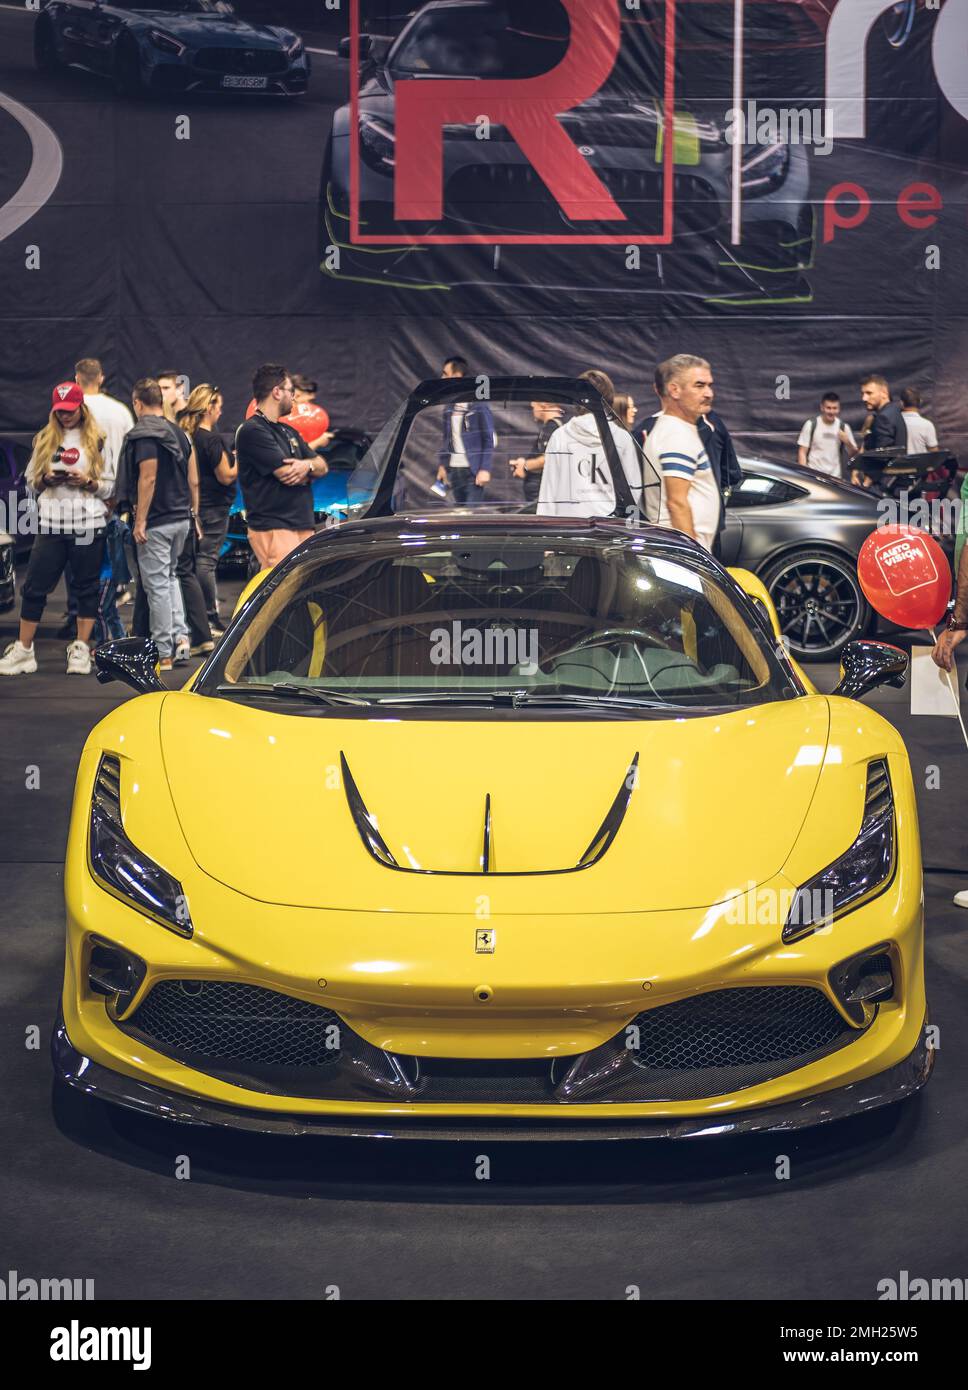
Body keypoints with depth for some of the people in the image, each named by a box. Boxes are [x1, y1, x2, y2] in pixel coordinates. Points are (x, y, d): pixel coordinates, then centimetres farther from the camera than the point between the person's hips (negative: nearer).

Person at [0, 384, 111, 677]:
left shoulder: (95, 441, 4)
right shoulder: (44, 439, 11)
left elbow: (109, 486, 3)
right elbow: (30, 481, 11)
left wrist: (87, 482, -14)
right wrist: (47, 479, -9)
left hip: (88, 524, -2)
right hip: (51, 523, 2)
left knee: (87, 587, 3)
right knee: (35, 586, 1)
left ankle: (81, 650, 11)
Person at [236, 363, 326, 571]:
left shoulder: (288, 431, 22)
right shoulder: (253, 431, -8)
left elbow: (322, 466, 17)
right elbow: (286, 474, -15)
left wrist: (307, 465, -8)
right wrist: (311, 468, 6)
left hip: (304, 527, 9)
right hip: (273, 529, -9)